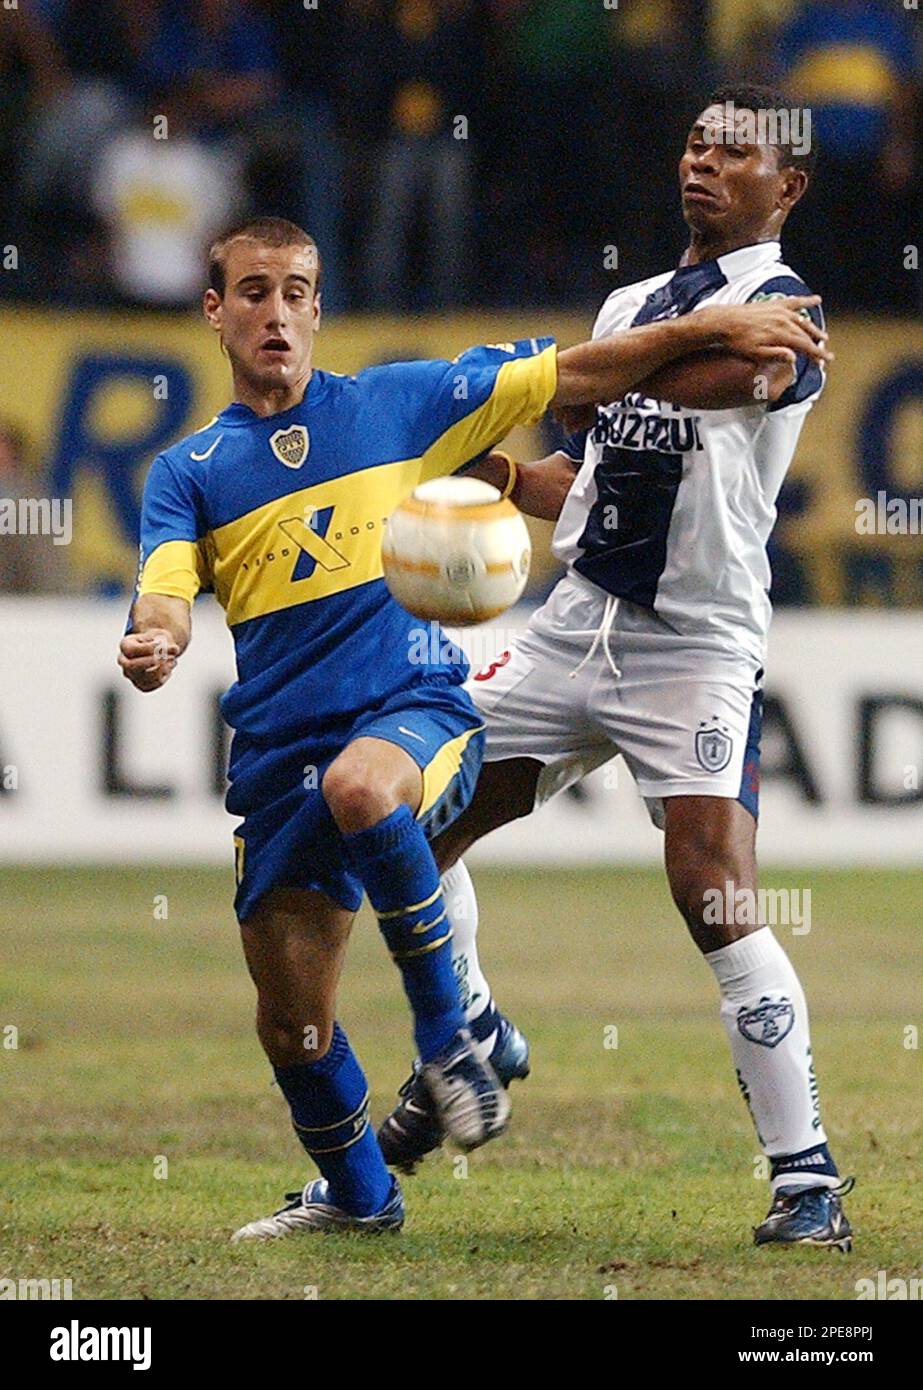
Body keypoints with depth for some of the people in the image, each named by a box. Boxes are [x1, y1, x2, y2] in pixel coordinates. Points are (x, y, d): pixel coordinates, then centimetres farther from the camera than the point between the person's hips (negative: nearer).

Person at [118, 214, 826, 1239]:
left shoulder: (398, 403, 8)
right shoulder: (190, 471, 10)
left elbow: (572, 378, 10)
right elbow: (166, 590, -6)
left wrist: (714, 328, 0)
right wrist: (156, 640, -31)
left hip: (415, 710, -3)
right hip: (279, 751, 3)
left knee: (359, 784, -39)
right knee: (290, 1023, 2)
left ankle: (447, 1035, -22)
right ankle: (355, 1194, 30)